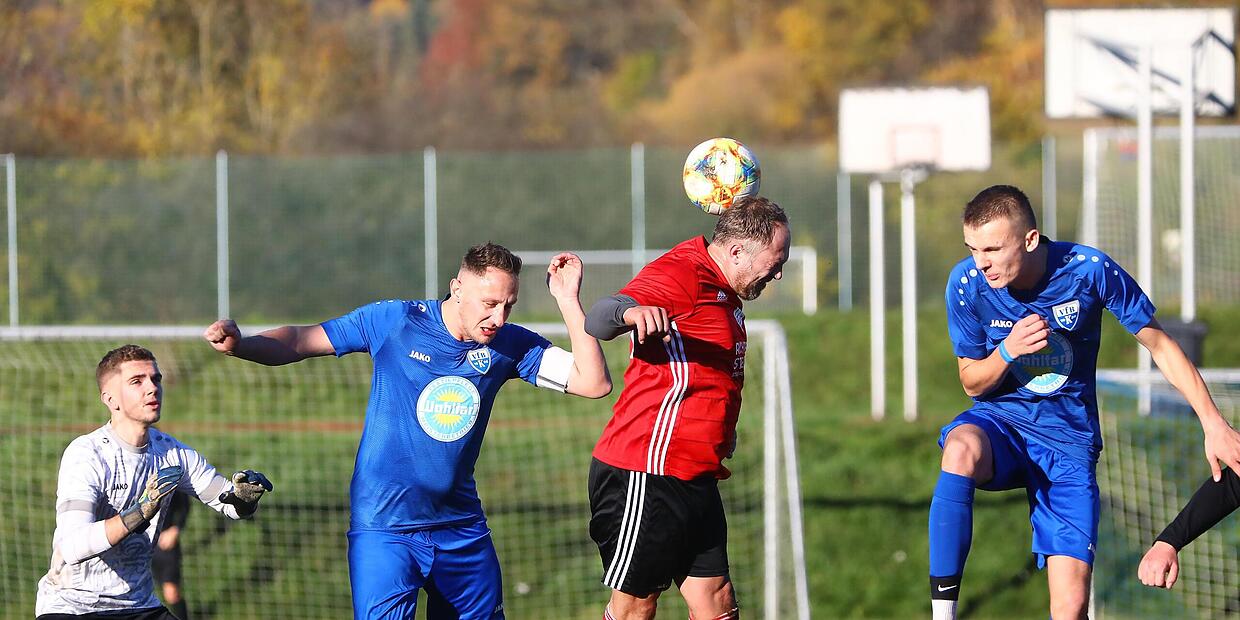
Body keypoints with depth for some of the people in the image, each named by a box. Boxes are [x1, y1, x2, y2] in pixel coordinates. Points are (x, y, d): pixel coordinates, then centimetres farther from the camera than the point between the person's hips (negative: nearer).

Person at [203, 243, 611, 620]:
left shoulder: (509, 345, 1)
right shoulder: (394, 321, -7)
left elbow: (593, 383, -5)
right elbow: (300, 342, 0)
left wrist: (568, 302, -12)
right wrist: (237, 344, -18)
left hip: (461, 528, 4)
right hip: (383, 526, -4)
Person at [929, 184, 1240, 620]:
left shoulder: (1088, 270, -14)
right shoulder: (967, 283, -11)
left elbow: (1160, 345, -1)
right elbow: (973, 384, 2)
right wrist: (1008, 351, -20)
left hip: (1068, 438, -1)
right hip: (999, 422, 1)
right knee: (961, 450, -39)